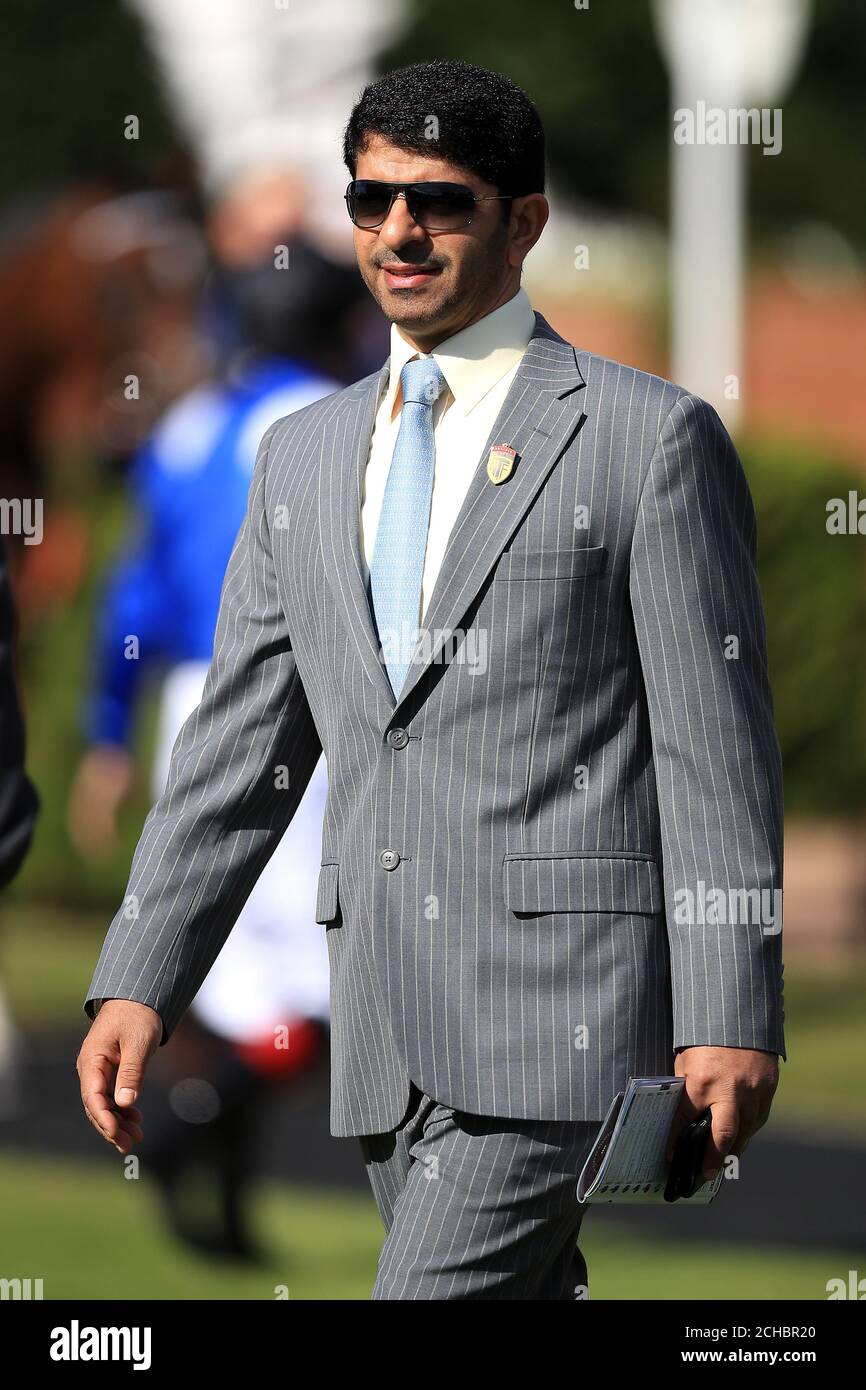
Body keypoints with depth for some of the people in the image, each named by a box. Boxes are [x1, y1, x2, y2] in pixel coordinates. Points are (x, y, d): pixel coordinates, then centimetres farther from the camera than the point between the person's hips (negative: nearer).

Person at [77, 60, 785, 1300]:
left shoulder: (649, 439, -1)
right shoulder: (306, 454, 17)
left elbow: (718, 752, -5)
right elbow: (239, 746, 18)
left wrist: (729, 1021, -12)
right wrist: (138, 985, 9)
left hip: (562, 1004, -6)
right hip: (390, 1032, 6)